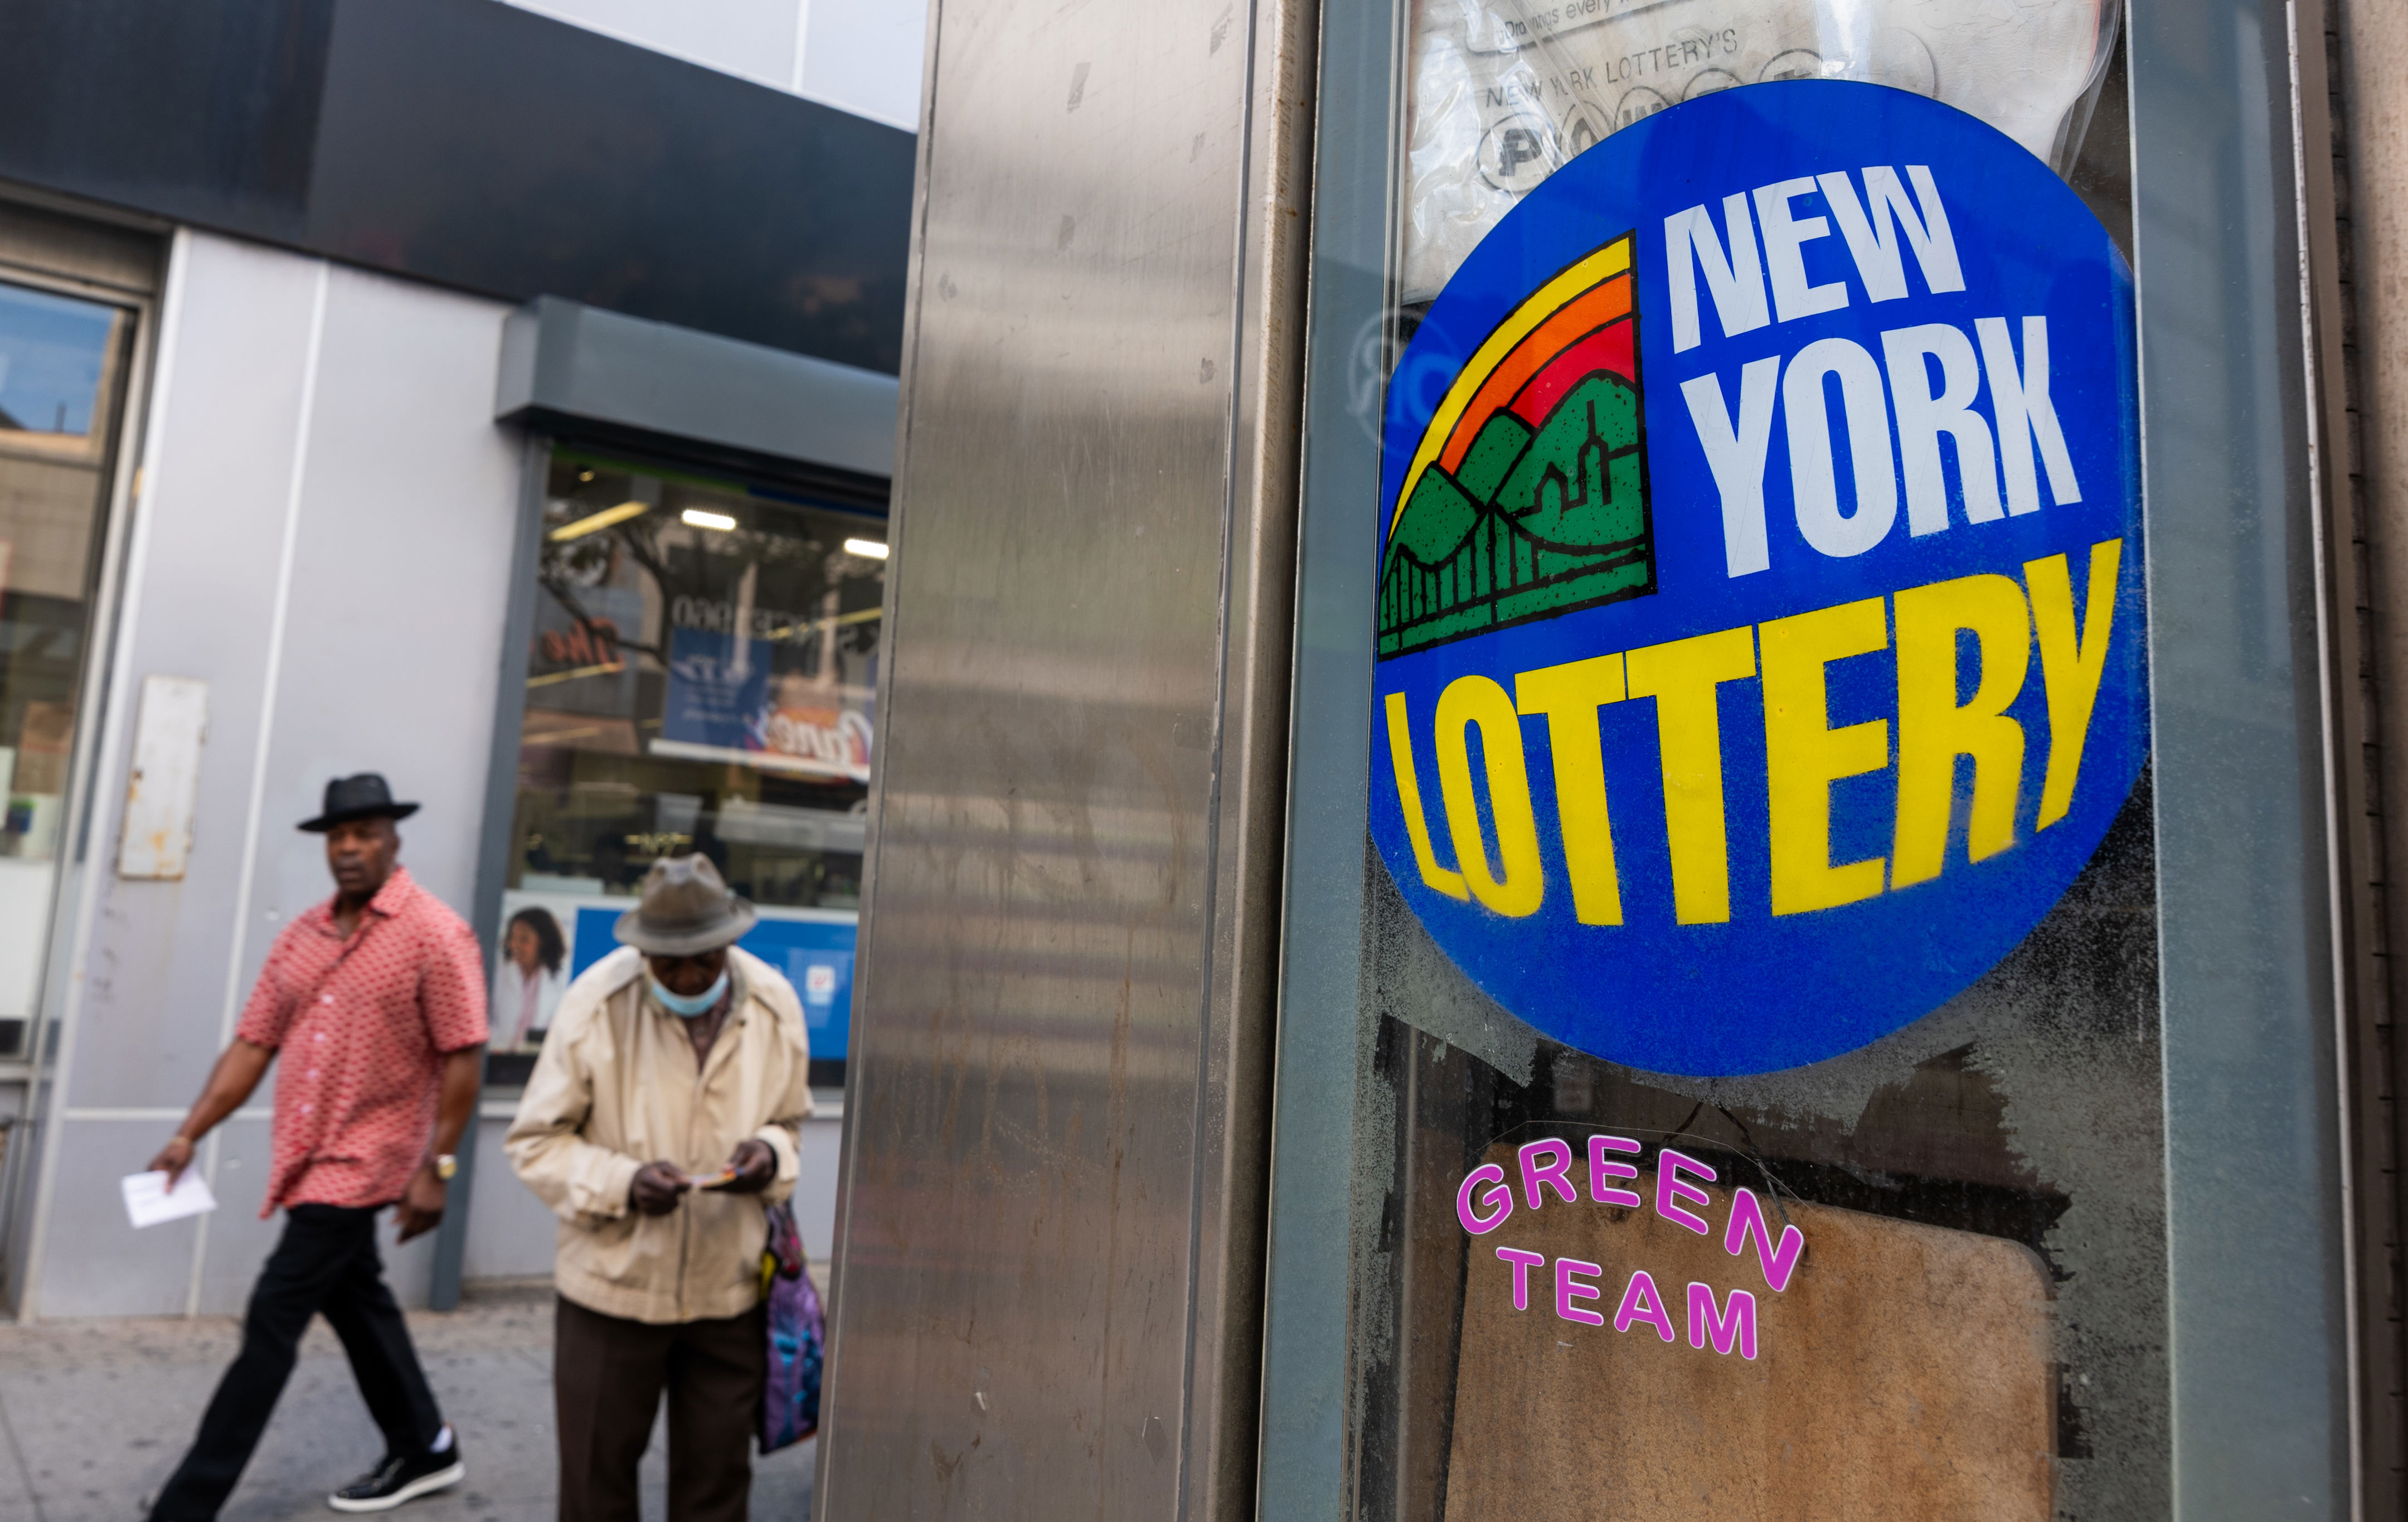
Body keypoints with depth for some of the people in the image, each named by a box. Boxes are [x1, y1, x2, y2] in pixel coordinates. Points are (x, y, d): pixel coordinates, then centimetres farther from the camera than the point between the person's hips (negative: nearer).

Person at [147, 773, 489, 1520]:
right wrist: (189, 1135, 1)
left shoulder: (434, 934, -13)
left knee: (271, 1324, -6)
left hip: (361, 1164, -8)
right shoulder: (303, 934, 8)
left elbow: (462, 1060, -14)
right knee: (355, 1301, 18)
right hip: (307, 1160, 8)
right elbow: (253, 1043, 9)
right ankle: (425, 1452, 35)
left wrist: (435, 1168, -17)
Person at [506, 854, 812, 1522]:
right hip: (611, 1285, -2)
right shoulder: (595, 1004, -14)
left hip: (730, 1287, 2)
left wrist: (770, 1154, -15)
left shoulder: (775, 1005, -6)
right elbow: (535, 1141, -9)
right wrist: (624, 1182, -25)